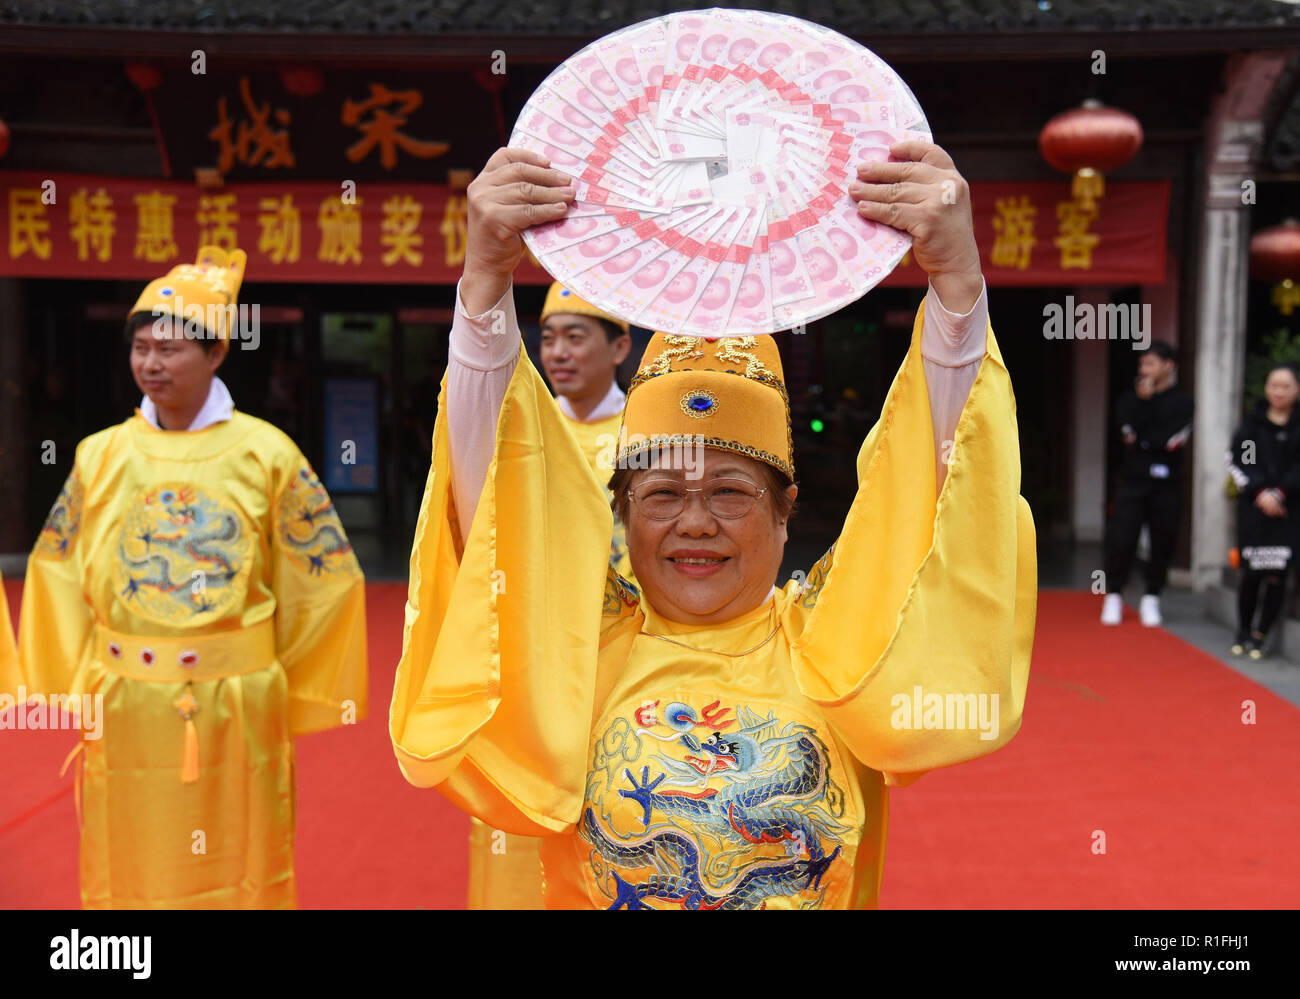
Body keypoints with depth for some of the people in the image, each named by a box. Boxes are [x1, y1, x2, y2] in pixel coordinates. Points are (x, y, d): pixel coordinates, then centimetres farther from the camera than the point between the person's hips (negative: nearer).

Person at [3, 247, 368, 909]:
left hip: (234, 703, -2)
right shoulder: (101, 456, 4)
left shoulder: (266, 454, -4)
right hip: (125, 704, 2)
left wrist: (282, 683, 2)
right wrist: (80, 681, 8)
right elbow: (57, 569, 12)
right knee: (130, 868, 12)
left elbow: (323, 579, 0)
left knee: (233, 867, 9)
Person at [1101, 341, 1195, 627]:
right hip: (1132, 482, 1)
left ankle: (1151, 599, 14)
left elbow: (1174, 440, -10)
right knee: (1120, 539, -6)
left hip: (1166, 485, -1)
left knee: (1163, 542, 1)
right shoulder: (1130, 398, 11)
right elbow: (1130, 431, -6)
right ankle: (1114, 596, 7)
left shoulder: (1182, 401, 3)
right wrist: (1144, 400, -9)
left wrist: (1140, 441, -5)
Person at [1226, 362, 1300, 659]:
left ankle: (1259, 636, 6)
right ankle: (1243, 632, 17)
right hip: (1253, 511, 0)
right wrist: (1259, 492, -10)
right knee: (1251, 574, -2)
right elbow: (1236, 460, 1)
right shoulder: (1252, 423, 6)